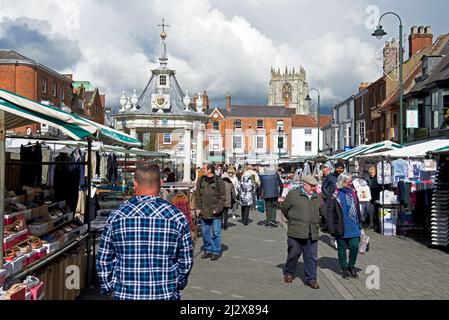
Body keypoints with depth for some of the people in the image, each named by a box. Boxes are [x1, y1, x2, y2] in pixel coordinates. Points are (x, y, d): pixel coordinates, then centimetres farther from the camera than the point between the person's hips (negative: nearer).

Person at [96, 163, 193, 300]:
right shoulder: (178, 217, -7)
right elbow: (186, 260, 0)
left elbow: (103, 260, 0)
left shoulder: (116, 217, -6)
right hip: (166, 294, 0)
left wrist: (109, 288, 13)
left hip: (124, 294, 1)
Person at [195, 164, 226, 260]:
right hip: (204, 212, 5)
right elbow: (197, 195, 12)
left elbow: (222, 197, -5)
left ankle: (216, 251, 12)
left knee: (215, 233, 1)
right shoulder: (200, 181, 6)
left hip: (215, 213, -4)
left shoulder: (219, 181, -6)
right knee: (205, 232, 12)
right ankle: (207, 250, 25)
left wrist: (218, 209, -12)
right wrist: (198, 207, 3)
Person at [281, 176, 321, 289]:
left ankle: (311, 279, 15)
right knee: (293, 254, 9)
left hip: (312, 233, 4)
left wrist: (315, 223, 15)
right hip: (296, 232, -4)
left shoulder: (317, 197, 12)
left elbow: (322, 212, 25)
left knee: (312, 257, 4)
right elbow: (284, 208, 5)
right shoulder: (293, 194, -4)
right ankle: (289, 273, 30)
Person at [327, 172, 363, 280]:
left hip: (354, 227, 4)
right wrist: (332, 228, -12)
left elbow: (357, 209, 18)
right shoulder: (335, 195, -10)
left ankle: (351, 266, 23)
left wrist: (359, 222, 18)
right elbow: (330, 213, -10)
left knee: (354, 246, 0)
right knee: (342, 248, 8)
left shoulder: (353, 192, 8)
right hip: (341, 227, -4)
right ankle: (344, 268, 24)